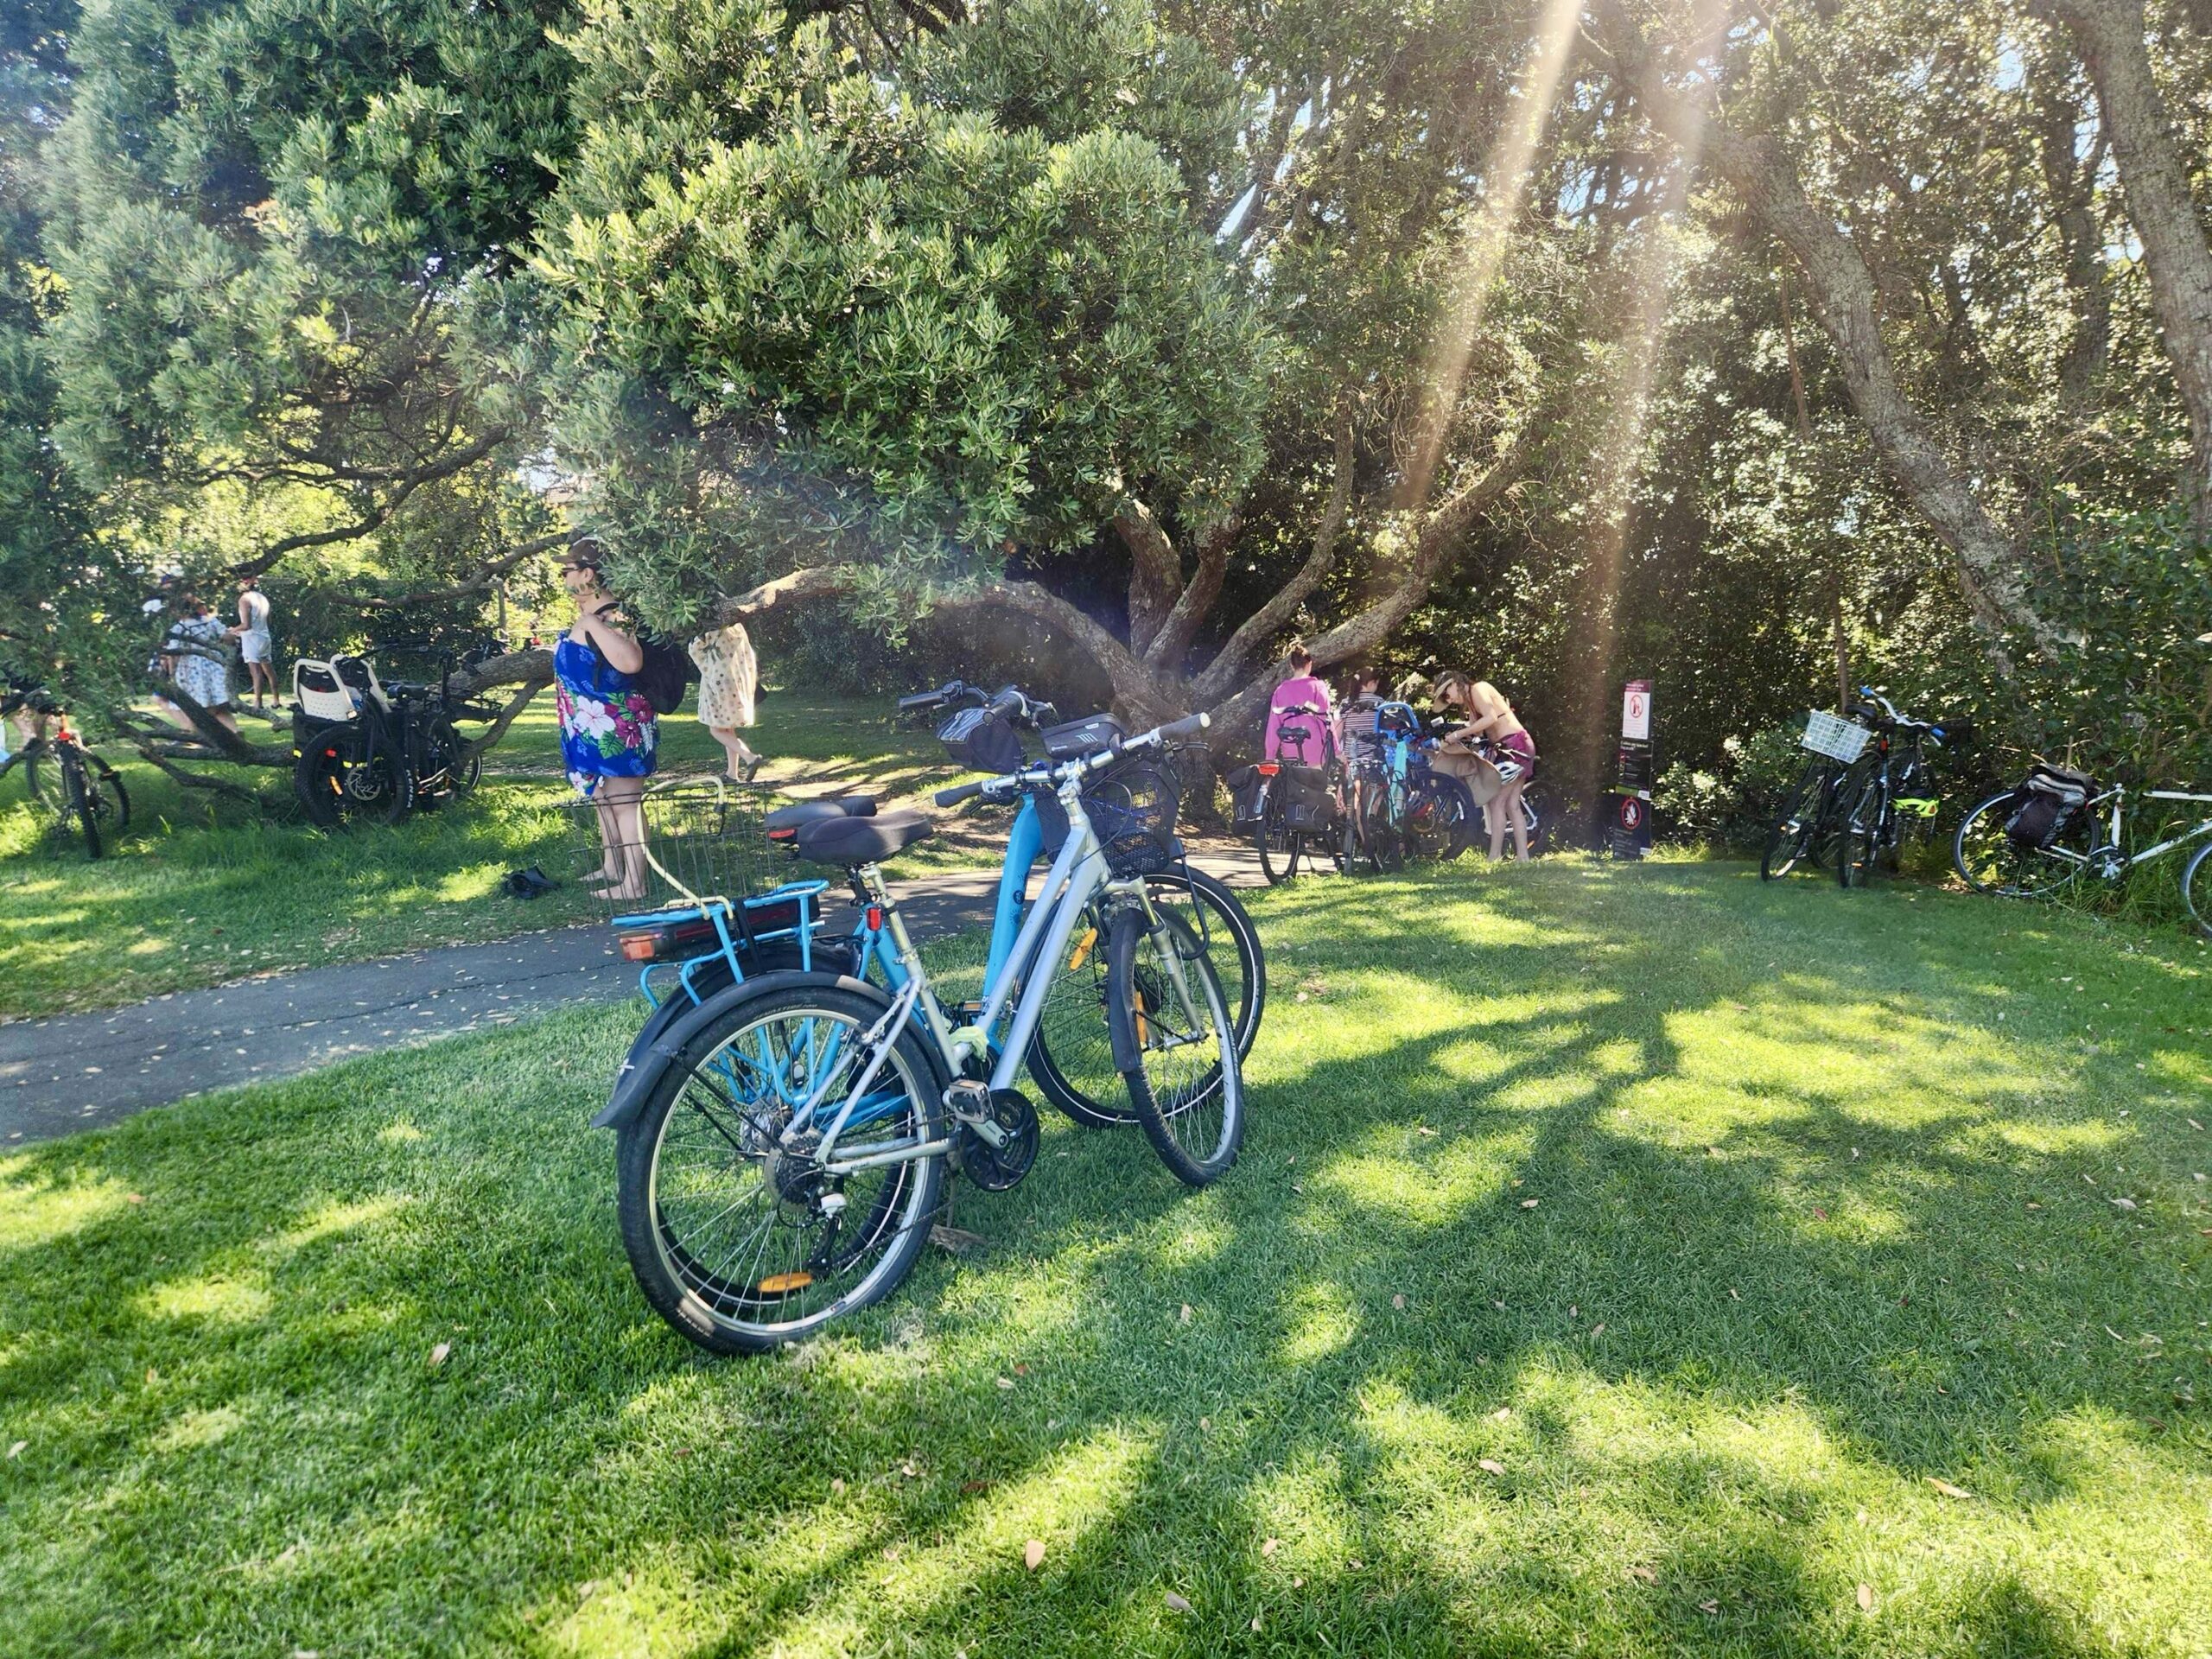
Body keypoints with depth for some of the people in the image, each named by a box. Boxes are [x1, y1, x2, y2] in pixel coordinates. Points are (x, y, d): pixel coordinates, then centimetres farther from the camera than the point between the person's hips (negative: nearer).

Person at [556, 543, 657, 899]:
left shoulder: (609, 617, -21)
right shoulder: (589, 615, 11)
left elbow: (631, 662, -39)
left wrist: (592, 624, -33)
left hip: (616, 728, -11)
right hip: (596, 729, 11)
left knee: (625, 803, -5)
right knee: (604, 800, 21)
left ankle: (634, 883, 0)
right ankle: (611, 868, 34)